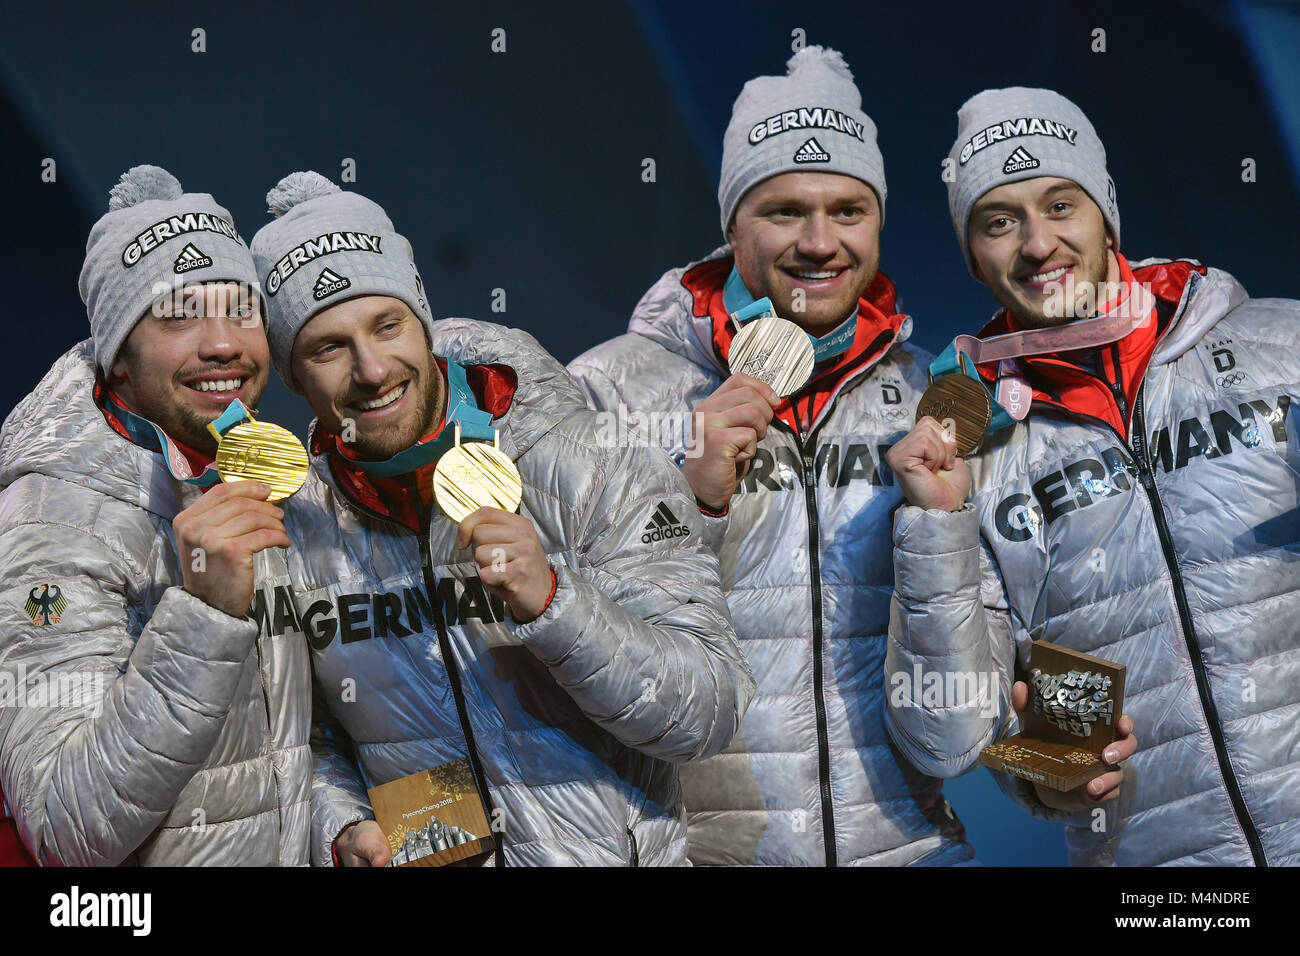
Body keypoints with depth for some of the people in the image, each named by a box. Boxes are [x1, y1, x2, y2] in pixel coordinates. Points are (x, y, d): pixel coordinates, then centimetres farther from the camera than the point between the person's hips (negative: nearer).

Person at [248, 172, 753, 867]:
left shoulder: (593, 468, -7)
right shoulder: (287, 522, 2)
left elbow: (711, 716, -11)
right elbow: (303, 740, 13)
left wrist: (551, 601, -22)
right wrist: (342, 830, -5)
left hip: (607, 850, -2)